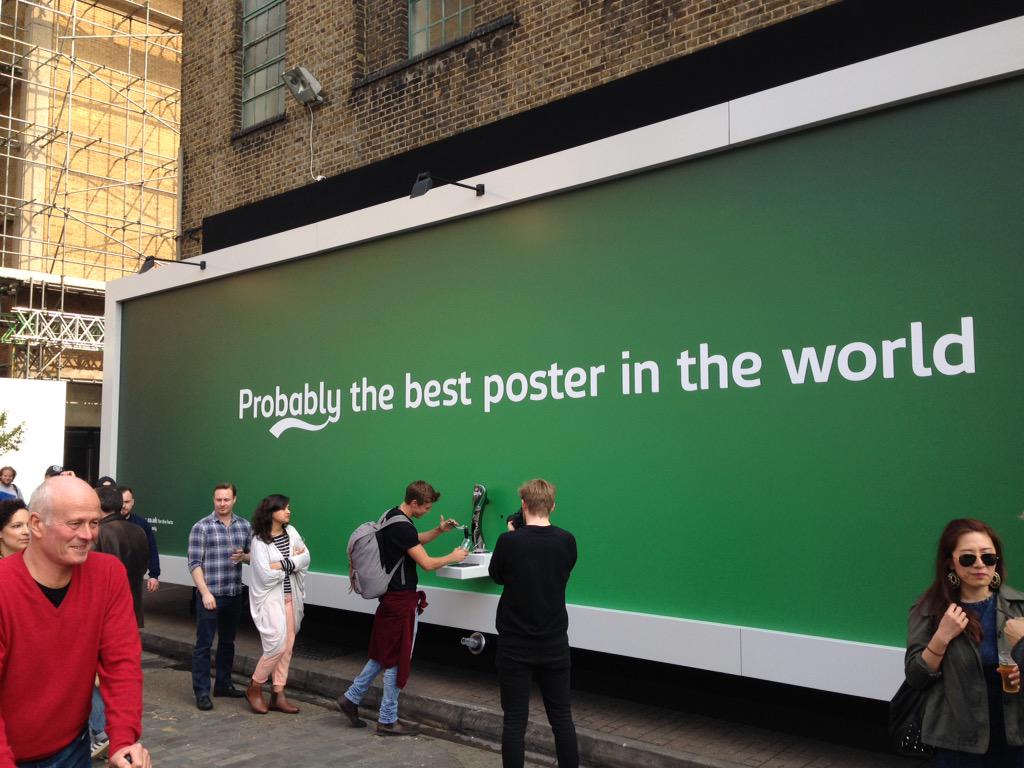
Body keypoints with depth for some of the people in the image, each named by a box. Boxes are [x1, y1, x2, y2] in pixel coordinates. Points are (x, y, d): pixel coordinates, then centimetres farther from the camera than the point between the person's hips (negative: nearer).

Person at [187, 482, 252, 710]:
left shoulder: (245, 526, 7)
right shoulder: (201, 527, -7)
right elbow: (194, 563, -10)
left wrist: (244, 557, -8)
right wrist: (205, 592, -17)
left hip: (234, 594, 5)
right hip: (209, 594, -5)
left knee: (227, 642, 16)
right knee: (204, 644, 0)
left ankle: (223, 684, 29)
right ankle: (201, 692, 8)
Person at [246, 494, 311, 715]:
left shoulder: (291, 532, 6)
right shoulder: (259, 541, -11)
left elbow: (306, 557, -2)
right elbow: (265, 575, -17)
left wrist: (281, 565, -15)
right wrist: (293, 562, -6)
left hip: (290, 597, 6)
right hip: (270, 598, -6)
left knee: (287, 647, 6)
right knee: (277, 646, -11)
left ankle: (278, 694, 16)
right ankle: (254, 688, 11)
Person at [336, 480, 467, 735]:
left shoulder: (391, 515, 8)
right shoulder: (402, 527, -23)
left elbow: (416, 540, 24)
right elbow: (427, 563, -22)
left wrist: (439, 530, 10)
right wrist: (452, 557, -6)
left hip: (390, 596, 10)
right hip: (402, 599, -9)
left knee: (383, 654, 20)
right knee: (397, 660, 2)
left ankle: (351, 697, 25)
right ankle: (387, 720, 12)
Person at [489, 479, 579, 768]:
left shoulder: (509, 541, -15)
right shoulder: (567, 541, -6)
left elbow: (496, 576, 3)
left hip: (515, 644, -2)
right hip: (554, 643, 3)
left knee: (515, 720, 5)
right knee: (562, 717, 13)